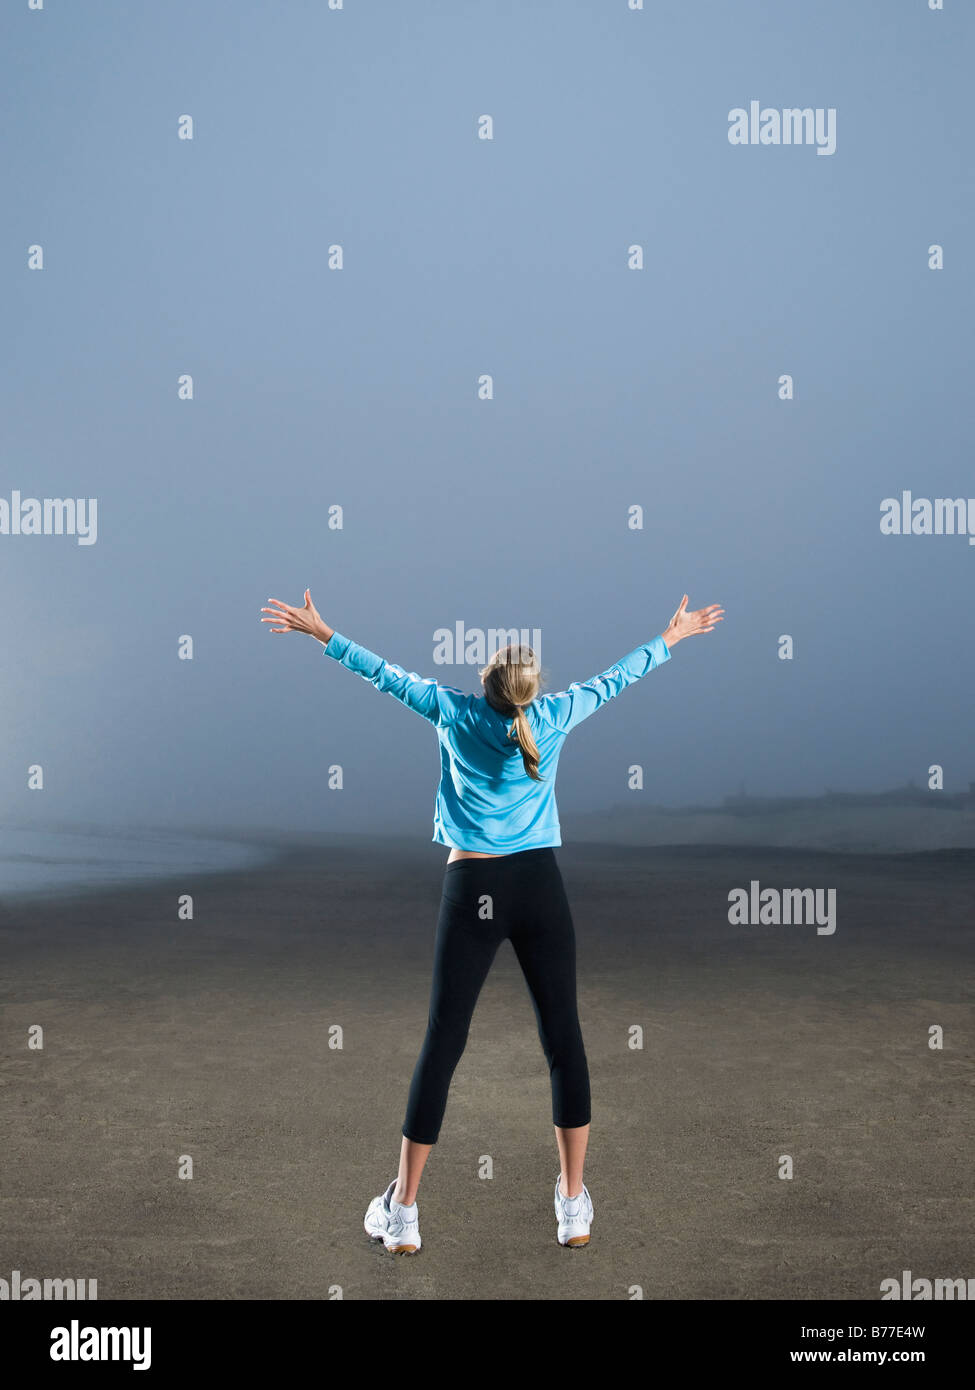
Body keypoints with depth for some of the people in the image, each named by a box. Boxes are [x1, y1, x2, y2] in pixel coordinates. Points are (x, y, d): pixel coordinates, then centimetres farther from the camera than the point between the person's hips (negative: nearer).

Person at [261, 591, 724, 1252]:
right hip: (541, 886, 0)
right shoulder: (555, 716, 2)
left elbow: (387, 673, 10)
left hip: (472, 890, 0)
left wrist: (321, 633, 23)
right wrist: (672, 637, 31)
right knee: (563, 1037, 8)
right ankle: (575, 1205, 14)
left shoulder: (456, 713, 0)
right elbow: (614, 678, 16)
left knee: (442, 1043, 4)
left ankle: (402, 1211, 10)